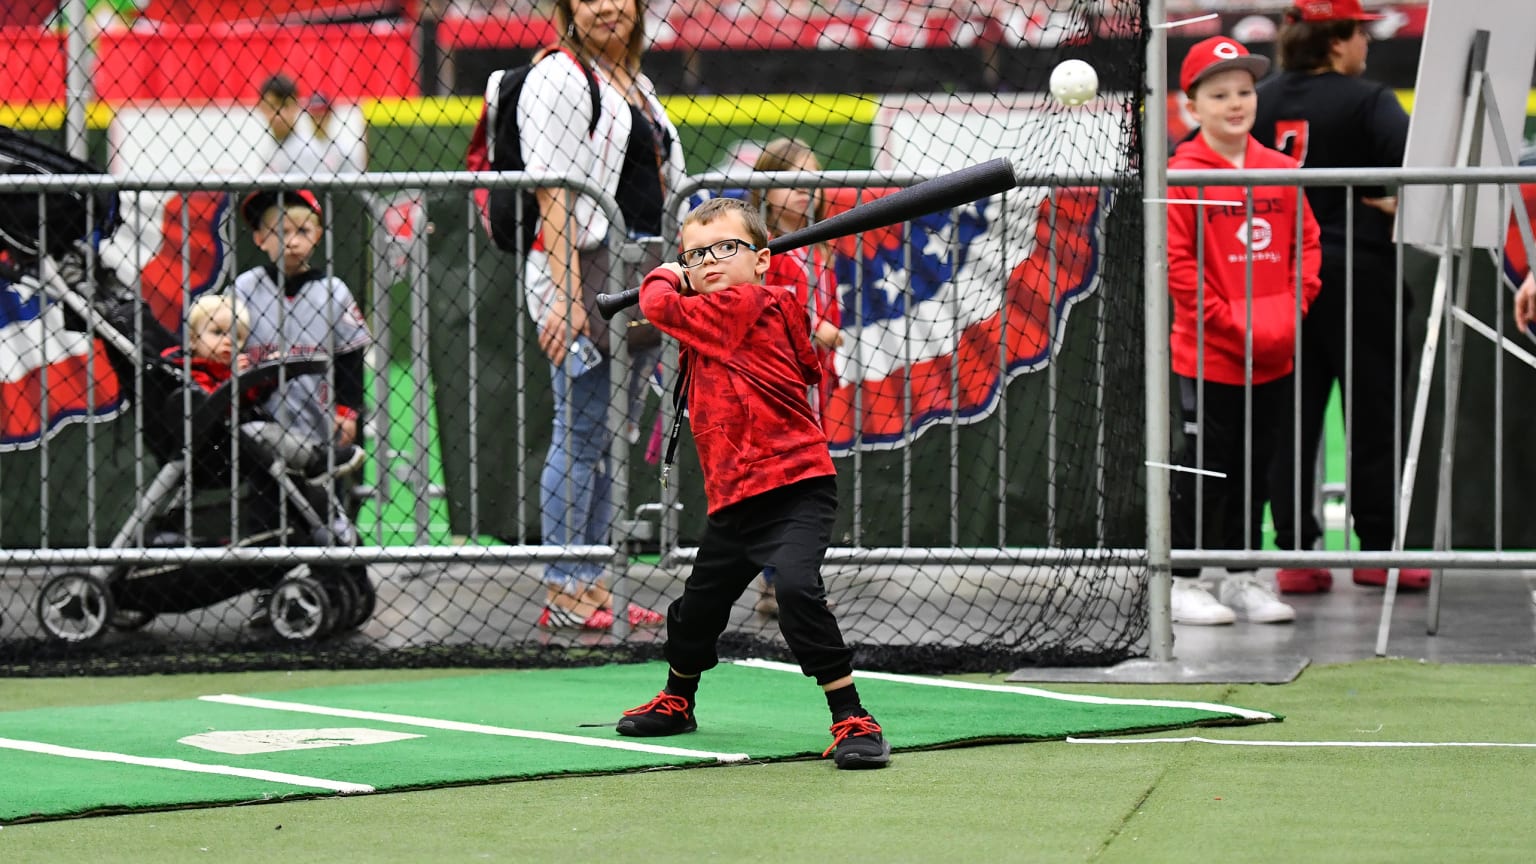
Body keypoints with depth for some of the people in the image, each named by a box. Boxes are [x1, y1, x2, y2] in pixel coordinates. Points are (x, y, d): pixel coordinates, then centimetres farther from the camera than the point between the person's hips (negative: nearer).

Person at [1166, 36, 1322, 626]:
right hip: (1208, 355, -5)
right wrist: (1227, 320, -15)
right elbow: (1176, 261, -12)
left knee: (1254, 466, 13)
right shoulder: (1183, 174, -9)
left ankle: (1241, 577, 23)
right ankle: (1182, 582, 8)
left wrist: (1292, 306, -4)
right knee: (1205, 466, -1)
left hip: (1273, 355, 5)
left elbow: (1307, 242, 12)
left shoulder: (1282, 171, 7)